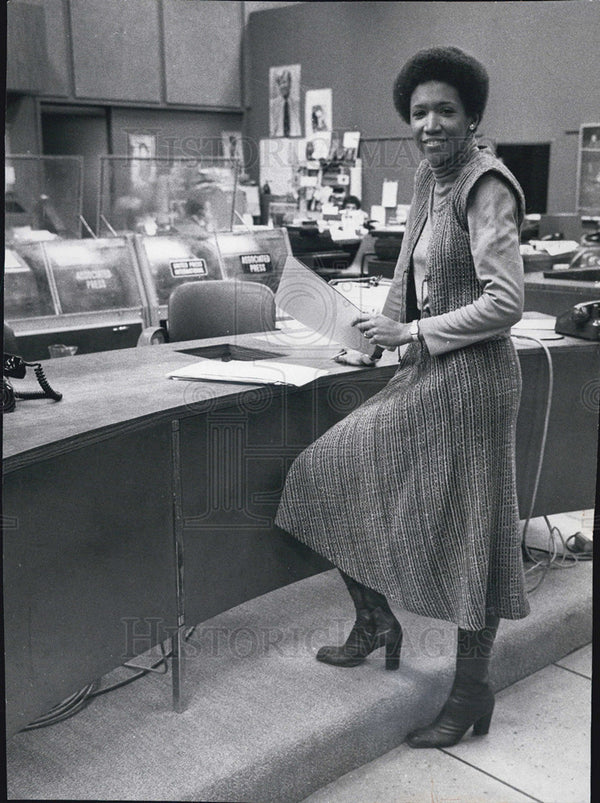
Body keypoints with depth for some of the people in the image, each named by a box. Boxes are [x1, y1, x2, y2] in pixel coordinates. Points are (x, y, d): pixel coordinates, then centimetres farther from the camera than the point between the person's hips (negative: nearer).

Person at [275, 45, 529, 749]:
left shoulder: (485, 187, -16)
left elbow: (505, 304, -23)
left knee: (471, 530, 1)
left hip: (470, 377, -9)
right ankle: (374, 621, 30)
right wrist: (377, 336, 9)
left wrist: (411, 333, -17)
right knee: (332, 471, 13)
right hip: (423, 375, 9)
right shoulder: (431, 175, 9)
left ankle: (472, 692, 19)